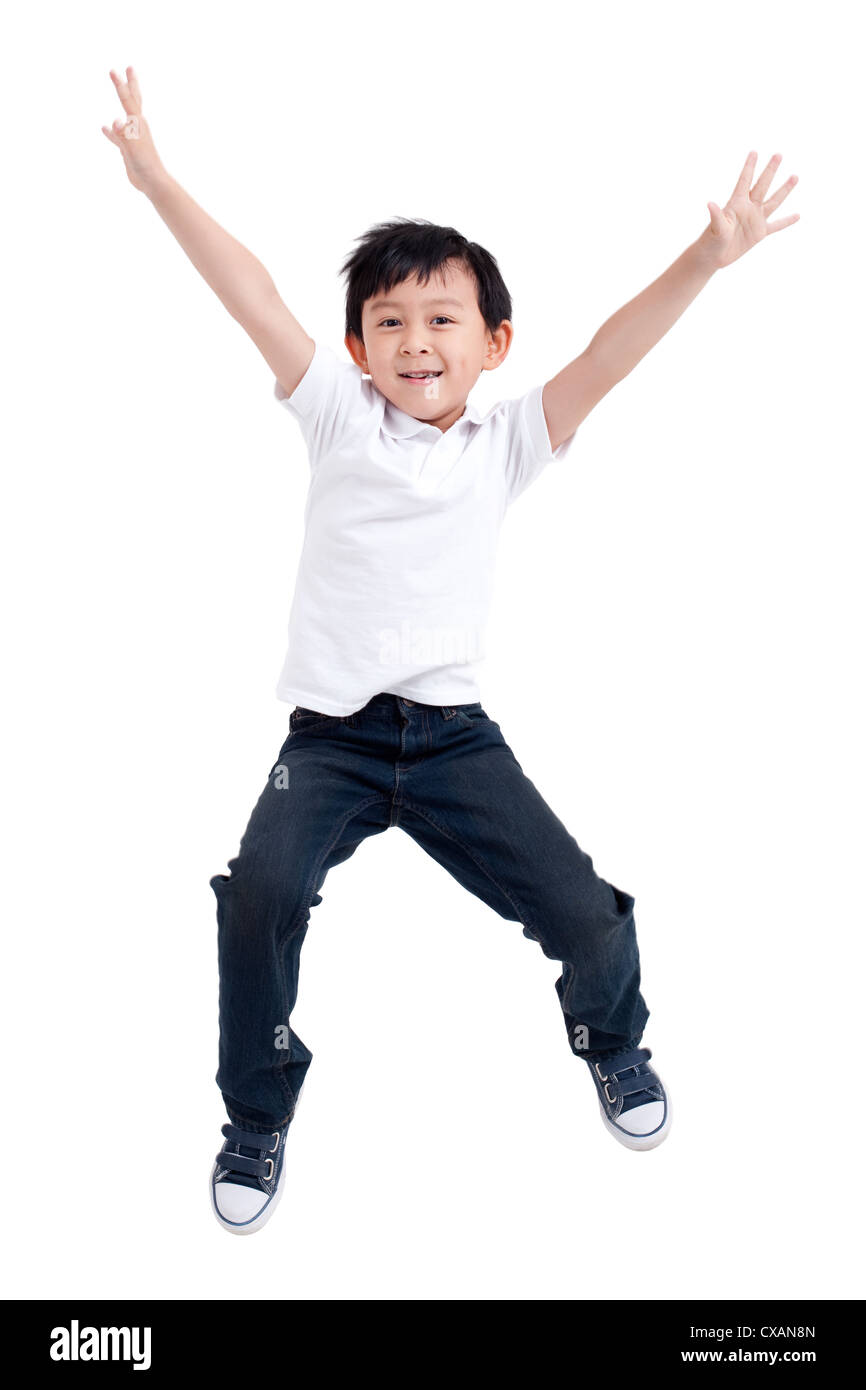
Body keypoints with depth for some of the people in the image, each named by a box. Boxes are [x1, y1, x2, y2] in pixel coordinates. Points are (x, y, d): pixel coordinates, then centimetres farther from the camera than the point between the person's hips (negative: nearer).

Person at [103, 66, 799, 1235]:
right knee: (262, 889, -26)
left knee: (586, 915, -5)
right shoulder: (339, 418, 1)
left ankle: (611, 1039, 33)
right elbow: (254, 299, -6)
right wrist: (157, 180, -10)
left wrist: (705, 259, -20)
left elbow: (607, 359, -8)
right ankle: (258, 1115, 1)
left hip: (455, 734, 1)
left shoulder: (509, 443, 3)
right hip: (330, 737, -1)